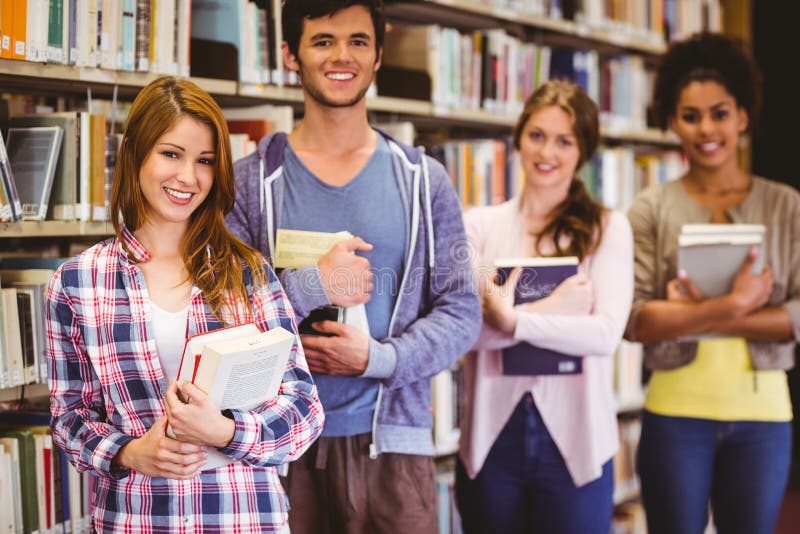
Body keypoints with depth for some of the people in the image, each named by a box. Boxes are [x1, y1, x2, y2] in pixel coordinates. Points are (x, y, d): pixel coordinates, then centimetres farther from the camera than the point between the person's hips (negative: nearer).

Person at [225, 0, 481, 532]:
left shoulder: (424, 180, 6)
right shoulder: (250, 182, 2)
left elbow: (461, 312, 4)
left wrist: (377, 358, -11)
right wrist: (309, 286, -17)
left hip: (392, 442, 1)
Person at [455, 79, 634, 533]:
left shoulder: (607, 228, 1)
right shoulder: (480, 224, 4)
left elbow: (607, 333, -11)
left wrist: (512, 319, -19)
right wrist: (551, 308, -14)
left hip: (575, 442, -1)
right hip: (491, 437, 1)